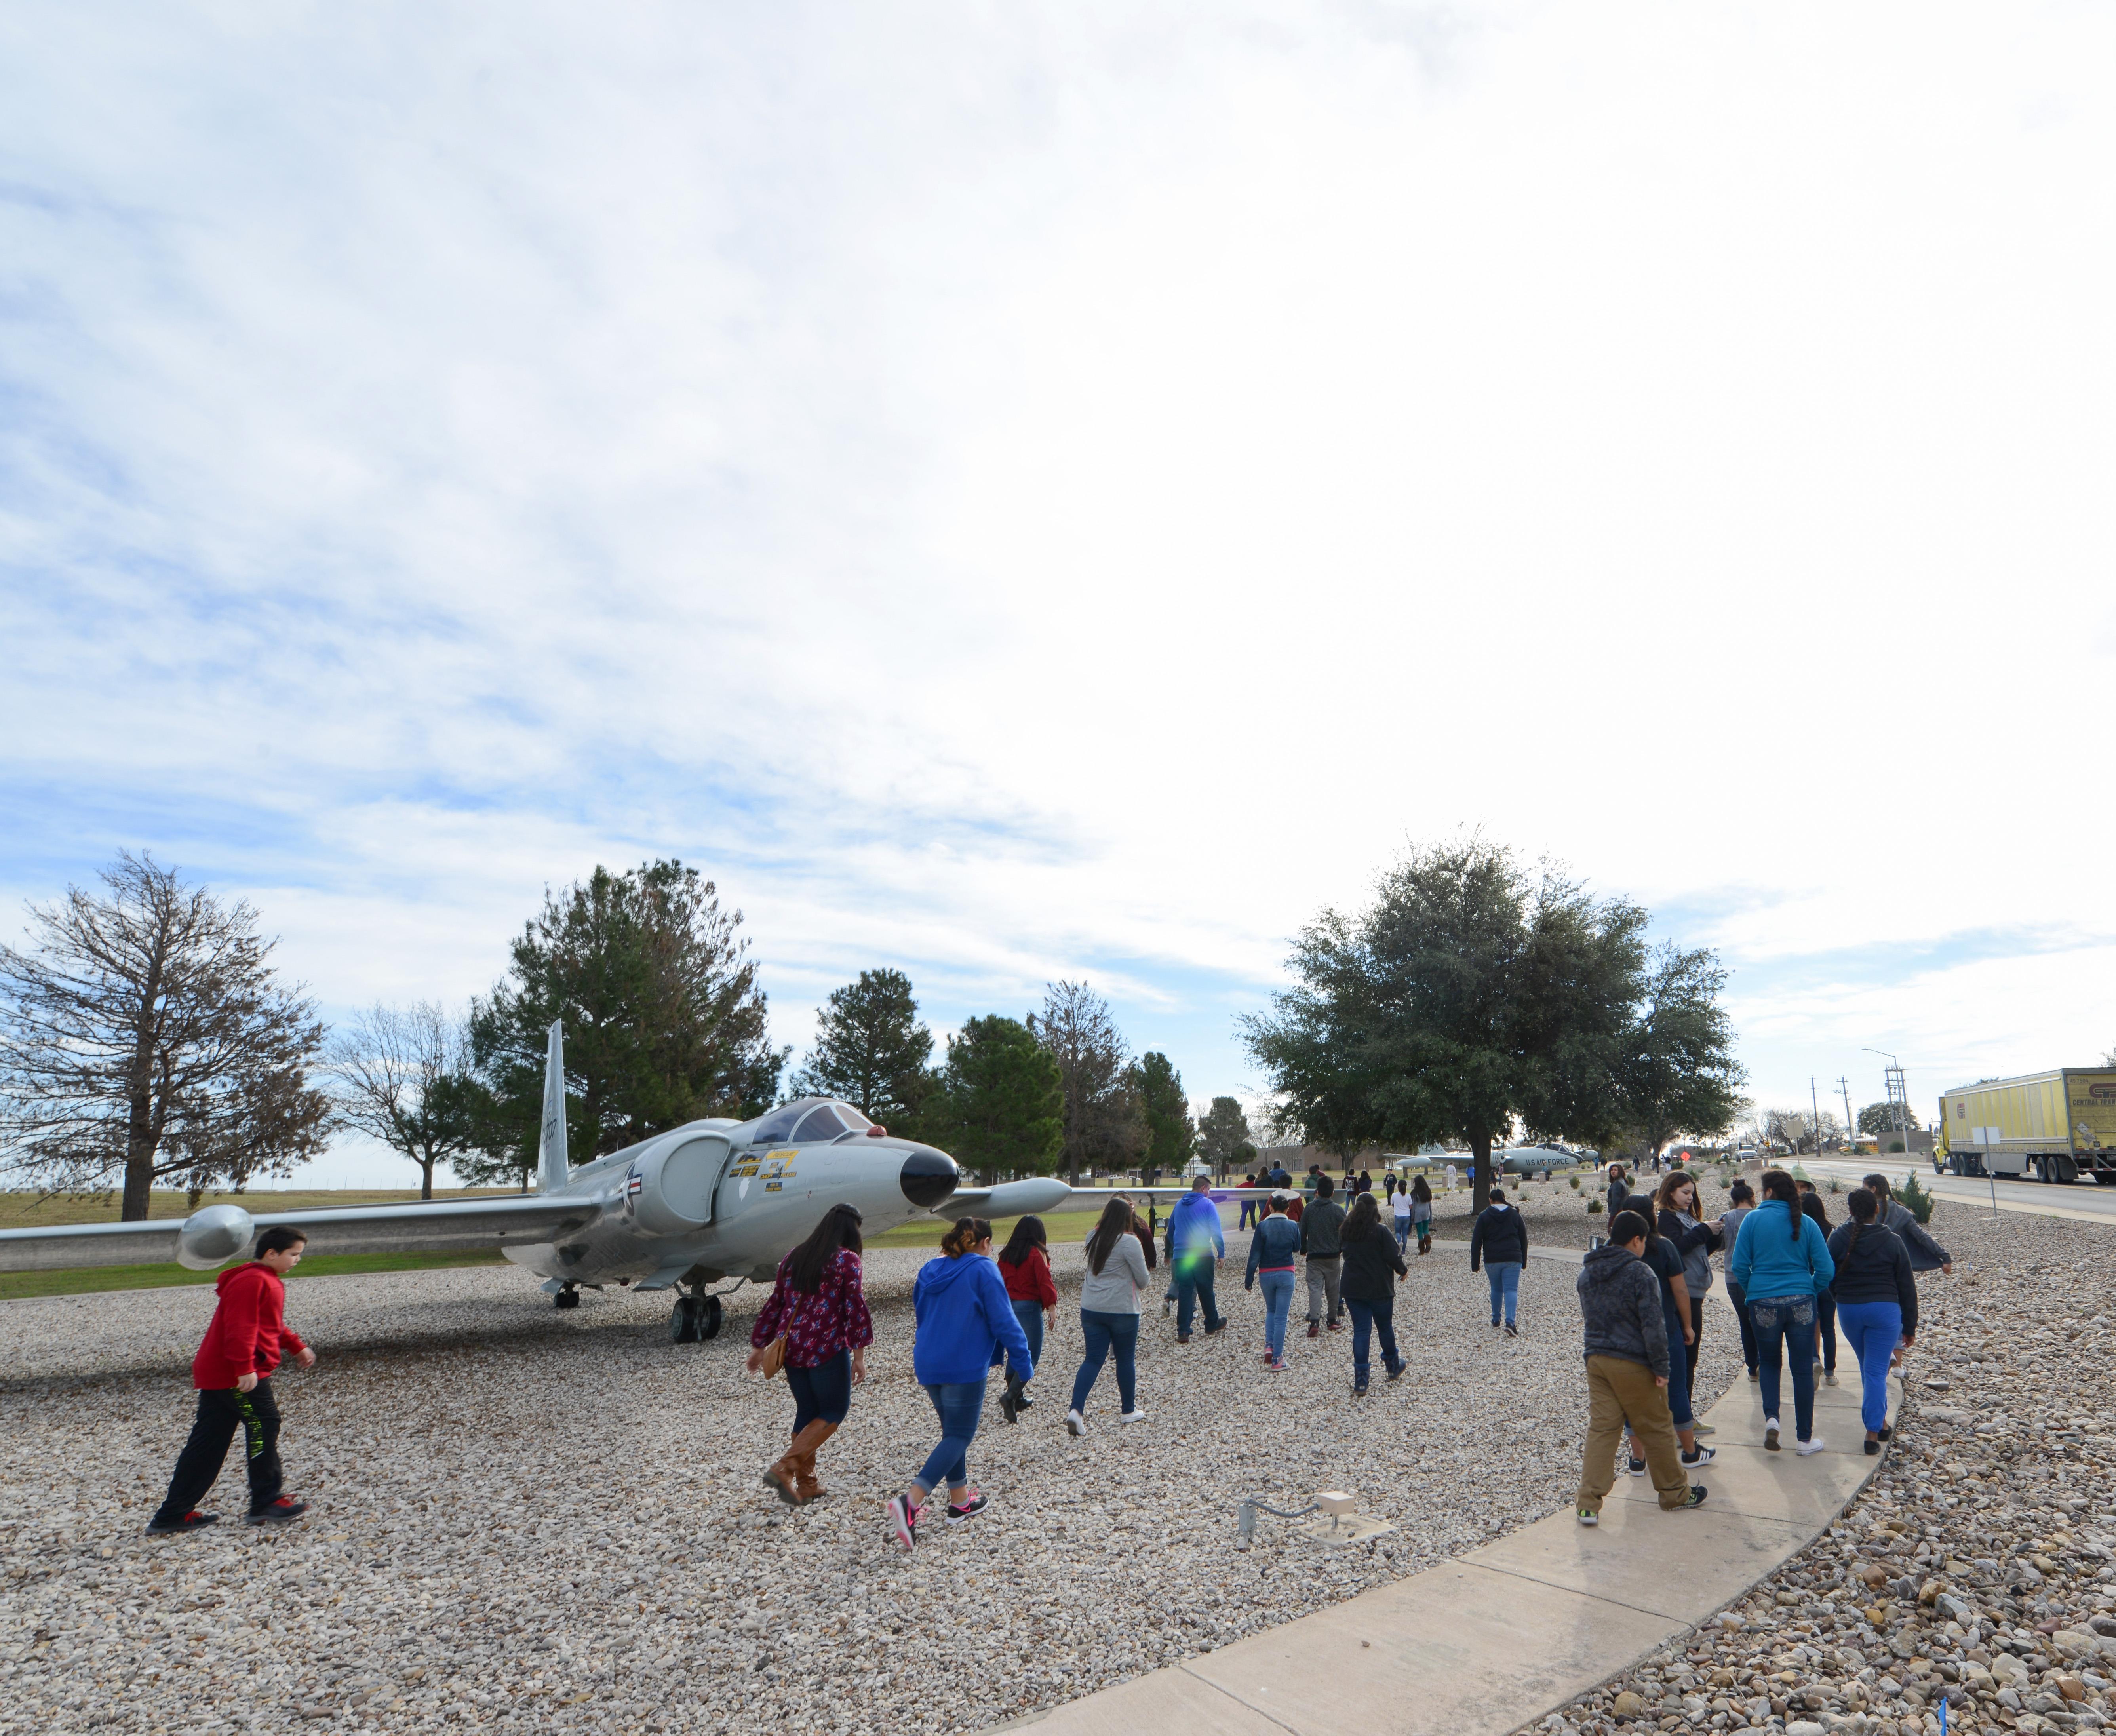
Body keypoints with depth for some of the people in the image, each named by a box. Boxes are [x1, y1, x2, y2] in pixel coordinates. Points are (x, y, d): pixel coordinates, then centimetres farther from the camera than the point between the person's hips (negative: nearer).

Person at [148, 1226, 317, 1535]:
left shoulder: (267, 1281, 18)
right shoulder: (253, 1282, -17)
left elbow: (271, 1325, 30)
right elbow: (240, 1328, -25)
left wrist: (297, 1347, 28)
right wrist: (246, 1368, -28)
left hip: (217, 1373, 11)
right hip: (235, 1375, -11)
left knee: (207, 1444, 13)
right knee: (264, 1424, -5)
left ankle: (173, 1515, 18)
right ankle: (267, 1502, 3)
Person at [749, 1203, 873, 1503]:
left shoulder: (793, 1258, 11)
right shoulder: (846, 1260, -8)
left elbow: (774, 1305, 14)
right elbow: (855, 1307, -13)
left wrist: (759, 1346, 20)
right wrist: (860, 1354, -11)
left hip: (791, 1347, 6)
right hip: (827, 1349, -6)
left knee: (807, 1411, 17)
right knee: (834, 1412, 7)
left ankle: (807, 1483, 20)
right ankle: (784, 1468, -6)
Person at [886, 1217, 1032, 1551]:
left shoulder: (930, 1271, 11)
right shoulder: (984, 1270, -10)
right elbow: (1004, 1322, -12)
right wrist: (1025, 1366, -5)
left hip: (928, 1366, 7)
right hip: (965, 1368, -7)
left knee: (953, 1431, 21)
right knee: (959, 1436, 0)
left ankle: (960, 1502, 28)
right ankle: (910, 1502, -15)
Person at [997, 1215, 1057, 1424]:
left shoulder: (1006, 1253, 8)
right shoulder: (1036, 1254, -9)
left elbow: (999, 1279, 14)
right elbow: (1045, 1282, -14)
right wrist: (1052, 1307, -11)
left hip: (1007, 1306, 7)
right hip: (1029, 1307, -7)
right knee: (1032, 1356, -2)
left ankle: (1017, 1399, 23)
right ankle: (1011, 1396, -16)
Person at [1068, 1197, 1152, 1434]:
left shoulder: (1092, 1237, 2)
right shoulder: (1129, 1242, -16)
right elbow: (1143, 1280, -11)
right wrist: (1136, 1285, 15)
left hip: (1090, 1309, 5)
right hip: (1122, 1310, -5)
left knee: (1093, 1359, 7)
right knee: (1126, 1360, 13)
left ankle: (1076, 1410, -7)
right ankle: (1128, 1411, 26)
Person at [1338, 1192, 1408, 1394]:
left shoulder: (1347, 1230, 0)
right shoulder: (1380, 1231, -15)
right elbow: (1393, 1257, -12)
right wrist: (1403, 1271, 6)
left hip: (1353, 1289, 3)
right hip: (1380, 1288, -3)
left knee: (1361, 1330, 4)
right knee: (1385, 1327, 17)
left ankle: (1360, 1381, -1)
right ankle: (1393, 1367, 39)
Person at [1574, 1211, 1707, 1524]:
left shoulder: (1587, 1272, 8)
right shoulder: (1640, 1273, -14)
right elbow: (1653, 1325, -16)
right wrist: (1661, 1368, -11)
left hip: (1596, 1359, 6)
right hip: (1632, 1364, -5)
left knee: (1601, 1429, 5)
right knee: (1657, 1429, 12)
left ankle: (1588, 1503, 0)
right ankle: (1675, 1495, 28)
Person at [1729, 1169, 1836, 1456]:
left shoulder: (1753, 1219, -6)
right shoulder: (1806, 1223, -2)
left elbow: (1739, 1267, -6)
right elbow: (1826, 1270, -5)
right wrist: (1810, 1290, 14)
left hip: (1763, 1302, -1)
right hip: (1801, 1303, 1)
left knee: (1769, 1361, 19)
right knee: (1803, 1369, 10)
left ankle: (1771, 1418, 0)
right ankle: (1805, 1438, 18)